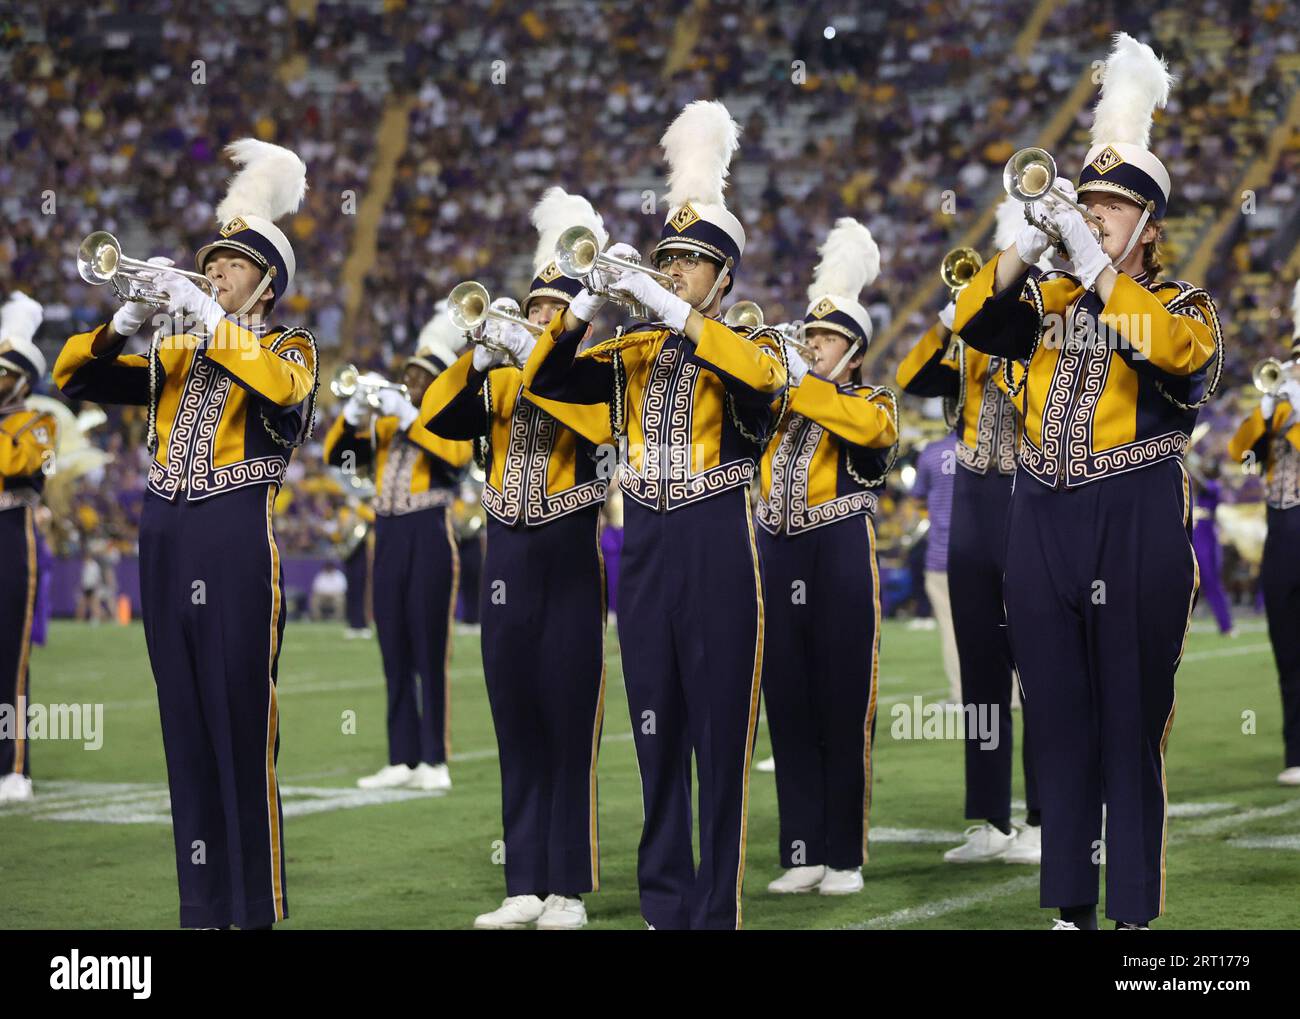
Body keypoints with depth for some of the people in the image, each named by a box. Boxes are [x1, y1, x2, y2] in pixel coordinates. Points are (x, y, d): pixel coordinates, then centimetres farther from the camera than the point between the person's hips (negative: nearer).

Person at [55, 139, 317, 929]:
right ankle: (203, 902, 10)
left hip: (237, 542, -5)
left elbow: (282, 388, -19)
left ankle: (257, 907, -4)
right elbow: (77, 378, 12)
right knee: (186, 724, 6)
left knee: (242, 723, -7)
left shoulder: (287, 347, 5)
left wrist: (206, 318, -20)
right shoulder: (176, 350, 19)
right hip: (167, 538, 5)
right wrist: (125, 324, -6)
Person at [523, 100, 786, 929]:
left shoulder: (744, 349, 0)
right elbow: (545, 380, 5)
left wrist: (676, 314, -27)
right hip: (645, 552, 4)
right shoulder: (633, 354, 13)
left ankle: (717, 912, 0)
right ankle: (664, 905, 13)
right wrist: (586, 309, -11)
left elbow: (765, 377, -23)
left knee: (721, 734, -4)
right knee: (655, 734, 7)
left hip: (718, 554, -4)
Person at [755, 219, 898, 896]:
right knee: (789, 711, 5)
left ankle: (846, 858, 5)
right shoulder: (775, 406, 16)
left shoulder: (872, 404, 2)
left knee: (843, 713, -1)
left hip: (841, 566, -4)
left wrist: (799, 378, -20)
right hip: (778, 562, 5)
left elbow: (867, 426, -20)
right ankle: (803, 854, 11)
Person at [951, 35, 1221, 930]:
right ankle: (1071, 905, 15)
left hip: (1137, 527, -4)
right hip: (1042, 522, 4)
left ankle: (1134, 913, 2)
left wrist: (1093, 261, -20)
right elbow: (974, 322, -1)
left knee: (1132, 725, -2)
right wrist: (1028, 245, -14)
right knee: (1058, 721, 8)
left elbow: (1173, 350, -20)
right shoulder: (1046, 299, 14)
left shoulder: (1183, 305, 2)